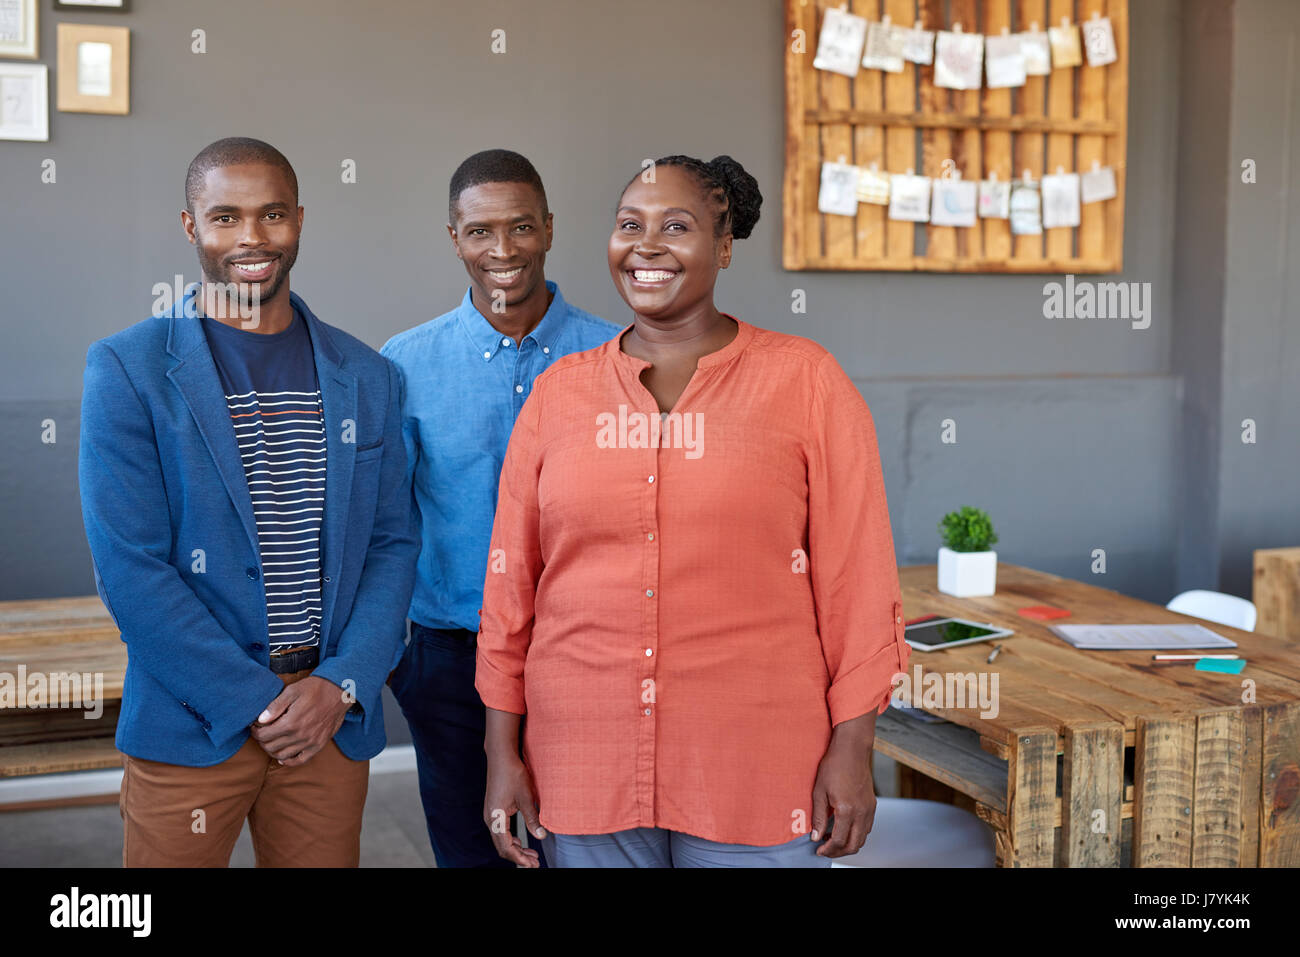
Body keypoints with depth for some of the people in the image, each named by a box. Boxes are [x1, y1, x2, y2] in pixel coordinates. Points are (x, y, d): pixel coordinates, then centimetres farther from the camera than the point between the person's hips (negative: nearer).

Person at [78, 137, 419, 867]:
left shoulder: (367, 377, 7)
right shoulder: (128, 369, -4)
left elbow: (393, 543, 7)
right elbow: (130, 567, -10)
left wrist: (342, 684, -8)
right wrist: (256, 704, -13)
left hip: (333, 720, 3)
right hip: (192, 726, -3)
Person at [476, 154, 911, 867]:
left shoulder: (805, 380, -2)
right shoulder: (558, 392, 6)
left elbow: (855, 580, -2)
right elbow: (511, 582, 8)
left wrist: (852, 749, -5)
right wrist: (502, 751, 6)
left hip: (755, 775, -2)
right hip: (584, 772, 2)